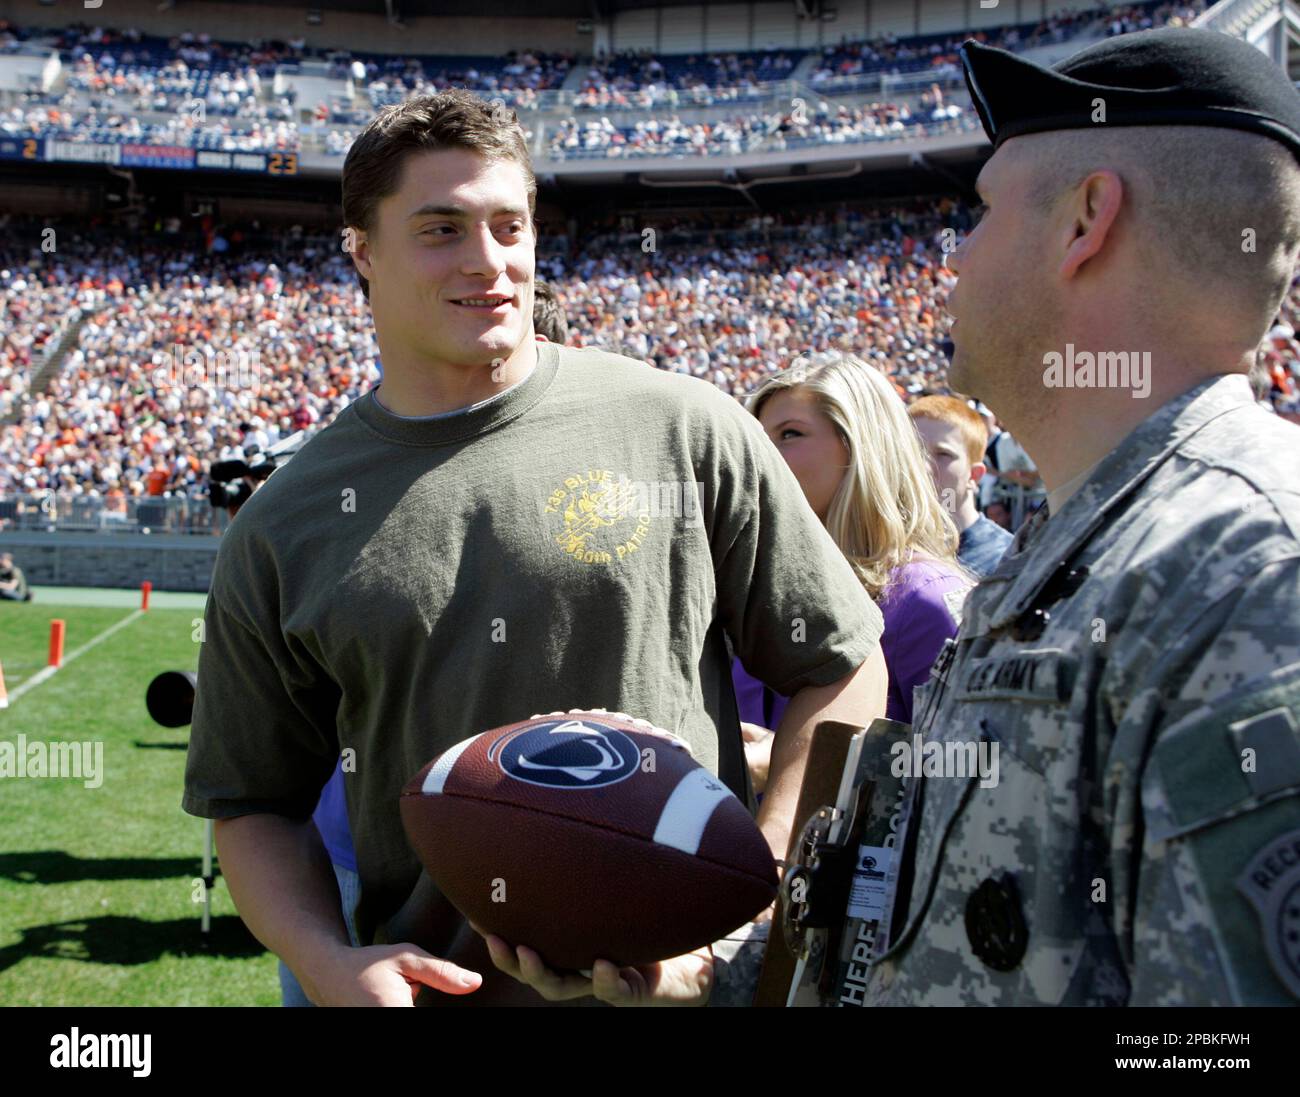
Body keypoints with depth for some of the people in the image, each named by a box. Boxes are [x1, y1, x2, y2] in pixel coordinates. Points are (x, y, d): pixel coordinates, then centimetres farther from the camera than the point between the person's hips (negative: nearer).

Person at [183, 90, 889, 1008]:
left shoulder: (686, 431, -6)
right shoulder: (282, 531, 0)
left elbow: (844, 670, -2)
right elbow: (253, 803, 6)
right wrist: (330, 962, -12)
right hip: (430, 984, 2)